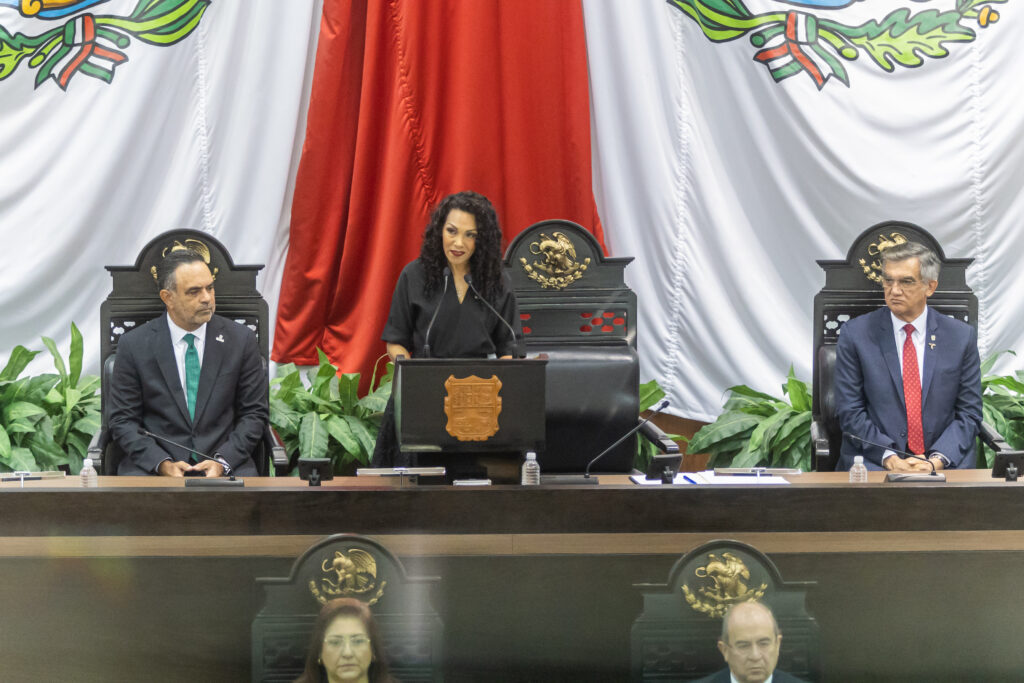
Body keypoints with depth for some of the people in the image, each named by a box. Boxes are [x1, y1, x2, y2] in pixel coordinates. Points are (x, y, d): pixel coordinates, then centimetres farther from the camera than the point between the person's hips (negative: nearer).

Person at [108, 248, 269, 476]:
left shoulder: (240, 339, 4)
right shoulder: (134, 345, 2)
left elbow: (255, 413, 6)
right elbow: (123, 420, 3)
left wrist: (222, 461, -9)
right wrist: (162, 464, -12)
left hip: (226, 464, 1)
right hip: (153, 465, 0)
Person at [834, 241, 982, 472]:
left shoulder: (962, 336, 7)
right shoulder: (855, 334, 3)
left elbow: (969, 412, 6)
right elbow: (850, 411, 0)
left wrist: (937, 460, -10)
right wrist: (890, 458, -13)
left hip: (944, 463, 1)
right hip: (873, 462, -1)